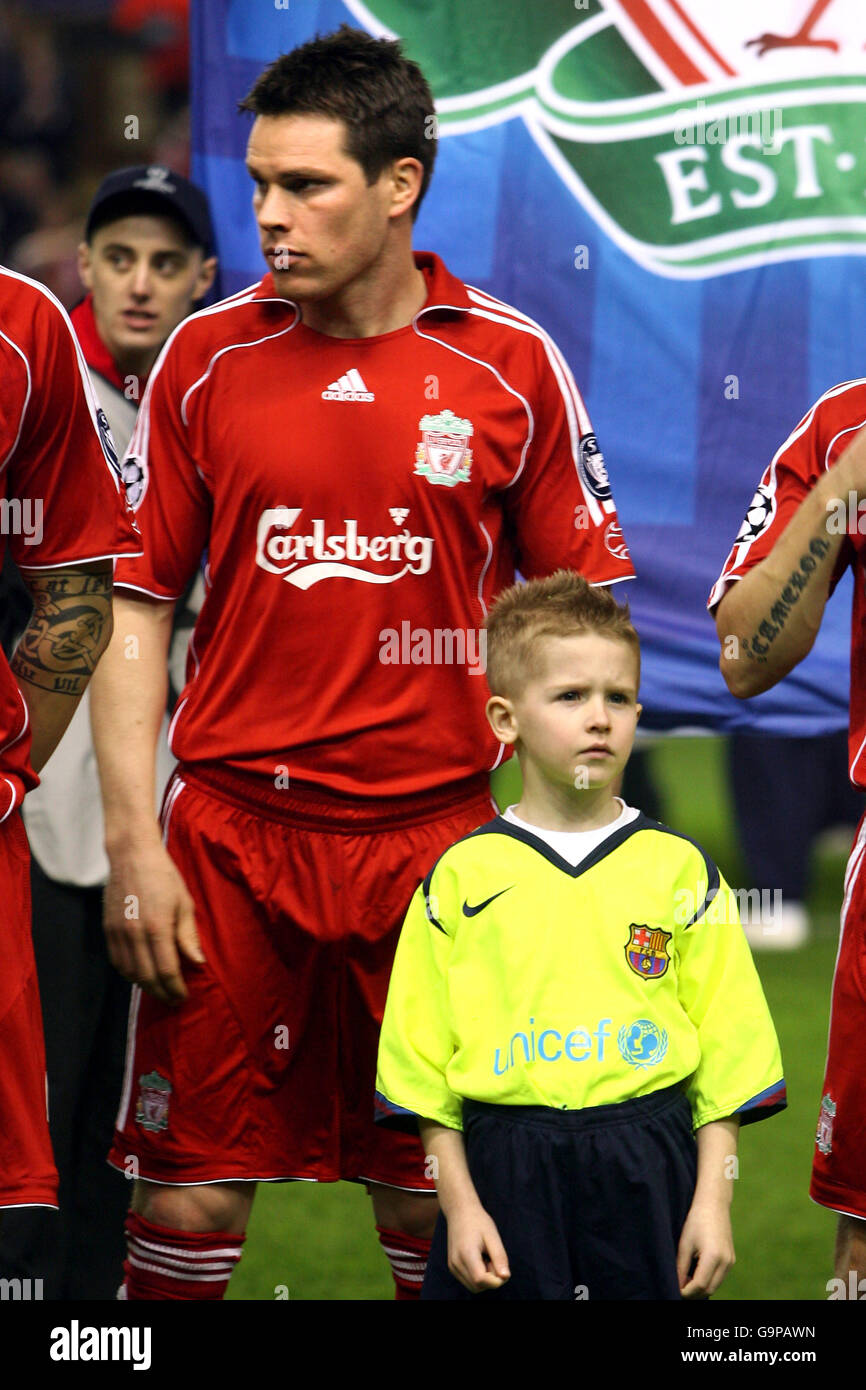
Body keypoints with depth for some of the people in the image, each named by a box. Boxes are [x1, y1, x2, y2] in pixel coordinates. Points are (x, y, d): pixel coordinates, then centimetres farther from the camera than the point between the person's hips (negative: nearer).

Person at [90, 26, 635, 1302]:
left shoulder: (510, 366, 1)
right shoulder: (205, 359, 2)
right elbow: (135, 610, 5)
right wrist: (133, 848, -3)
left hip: (438, 844, 0)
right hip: (228, 836, 0)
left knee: (436, 1213, 4)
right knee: (190, 1201, -2)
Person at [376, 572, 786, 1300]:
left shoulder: (680, 869, 4)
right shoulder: (463, 877, 3)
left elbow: (727, 1051, 4)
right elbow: (423, 1058, 3)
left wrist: (713, 1201, -2)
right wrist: (460, 1204, -2)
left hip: (646, 1175, 0)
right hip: (507, 1176, 0)